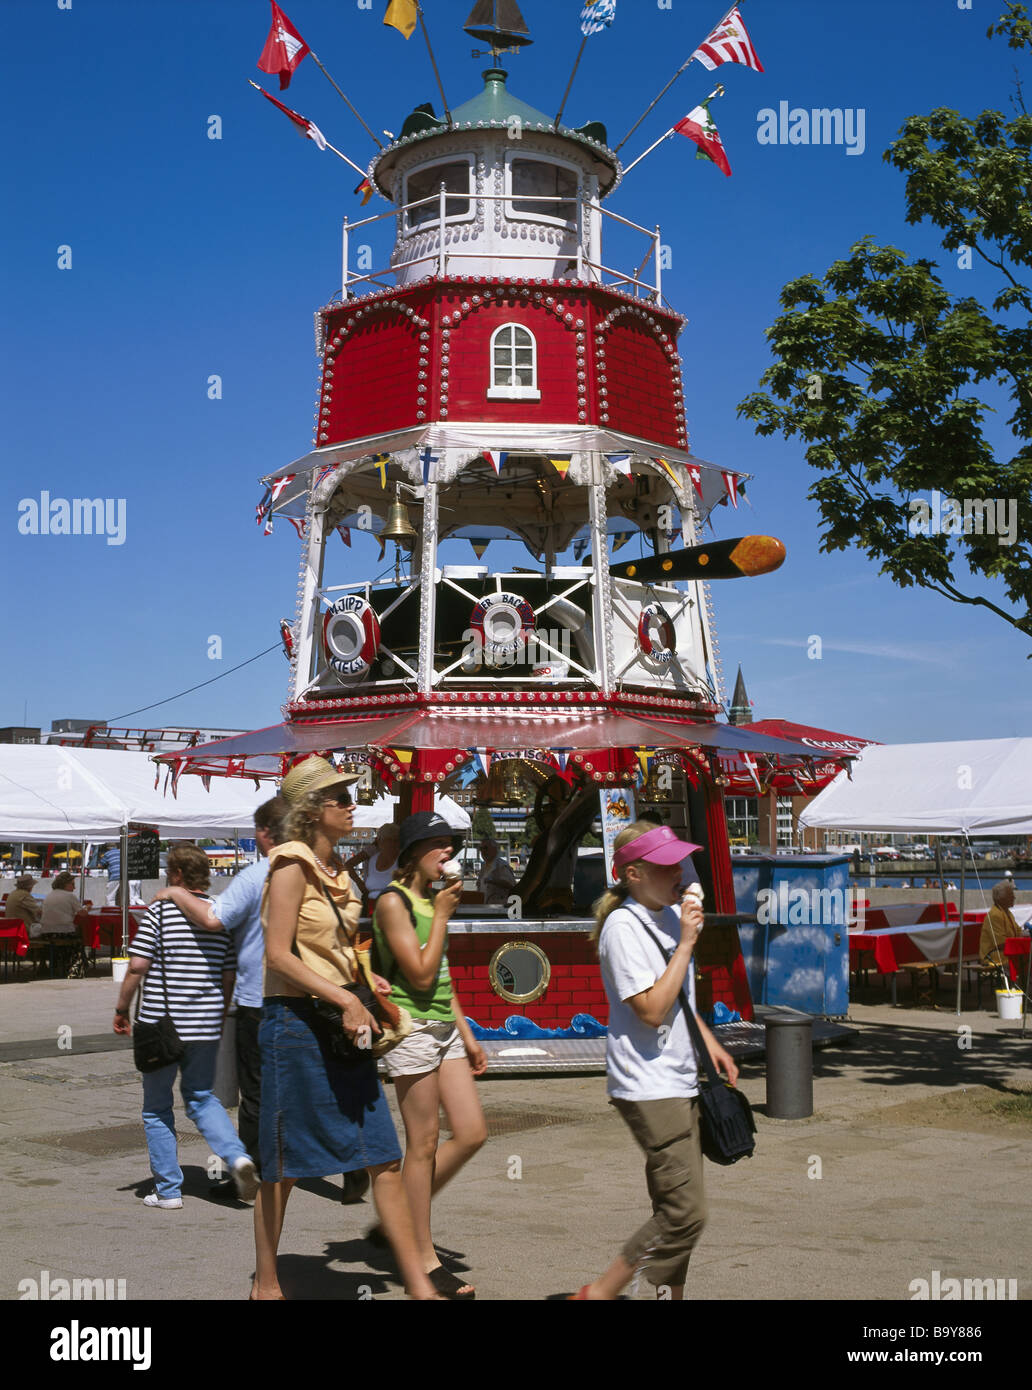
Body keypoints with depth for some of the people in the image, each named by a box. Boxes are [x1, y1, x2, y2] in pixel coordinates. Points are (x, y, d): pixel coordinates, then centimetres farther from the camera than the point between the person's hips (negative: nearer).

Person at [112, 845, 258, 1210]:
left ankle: (168, 1189, 13)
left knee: (157, 1108, 10)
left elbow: (138, 966, -13)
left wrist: (121, 1008, 0)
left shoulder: (159, 911, -8)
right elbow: (229, 977, 8)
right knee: (202, 1098, 17)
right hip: (206, 1025, 4)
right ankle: (236, 1155, -7)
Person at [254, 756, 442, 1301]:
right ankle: (266, 1285, 20)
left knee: (384, 1154, 4)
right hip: (297, 1022, -8)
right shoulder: (292, 865, -11)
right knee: (284, 1163, 5)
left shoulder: (337, 871, 14)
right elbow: (279, 953, -18)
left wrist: (366, 979, 7)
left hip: (344, 1023, 8)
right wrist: (344, 998, -22)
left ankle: (418, 1282, 8)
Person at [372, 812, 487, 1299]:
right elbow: (420, 974, -18)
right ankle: (425, 1260, 8)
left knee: (472, 1133, 6)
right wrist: (442, 913, -12)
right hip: (410, 1027, -9)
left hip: (444, 1028, 9)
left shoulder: (433, 899, 14)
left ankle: (401, 1219, 21)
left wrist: (467, 1036, 18)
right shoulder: (393, 901, -11)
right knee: (424, 1145, -3)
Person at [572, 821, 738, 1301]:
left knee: (677, 1211, 12)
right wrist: (686, 944, -20)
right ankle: (598, 1293, 2)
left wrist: (709, 1042, 18)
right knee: (685, 1213, -10)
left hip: (679, 1081, 9)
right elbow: (651, 1010, -23)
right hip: (648, 1087, -9)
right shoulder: (623, 927, -17)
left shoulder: (669, 915, 12)